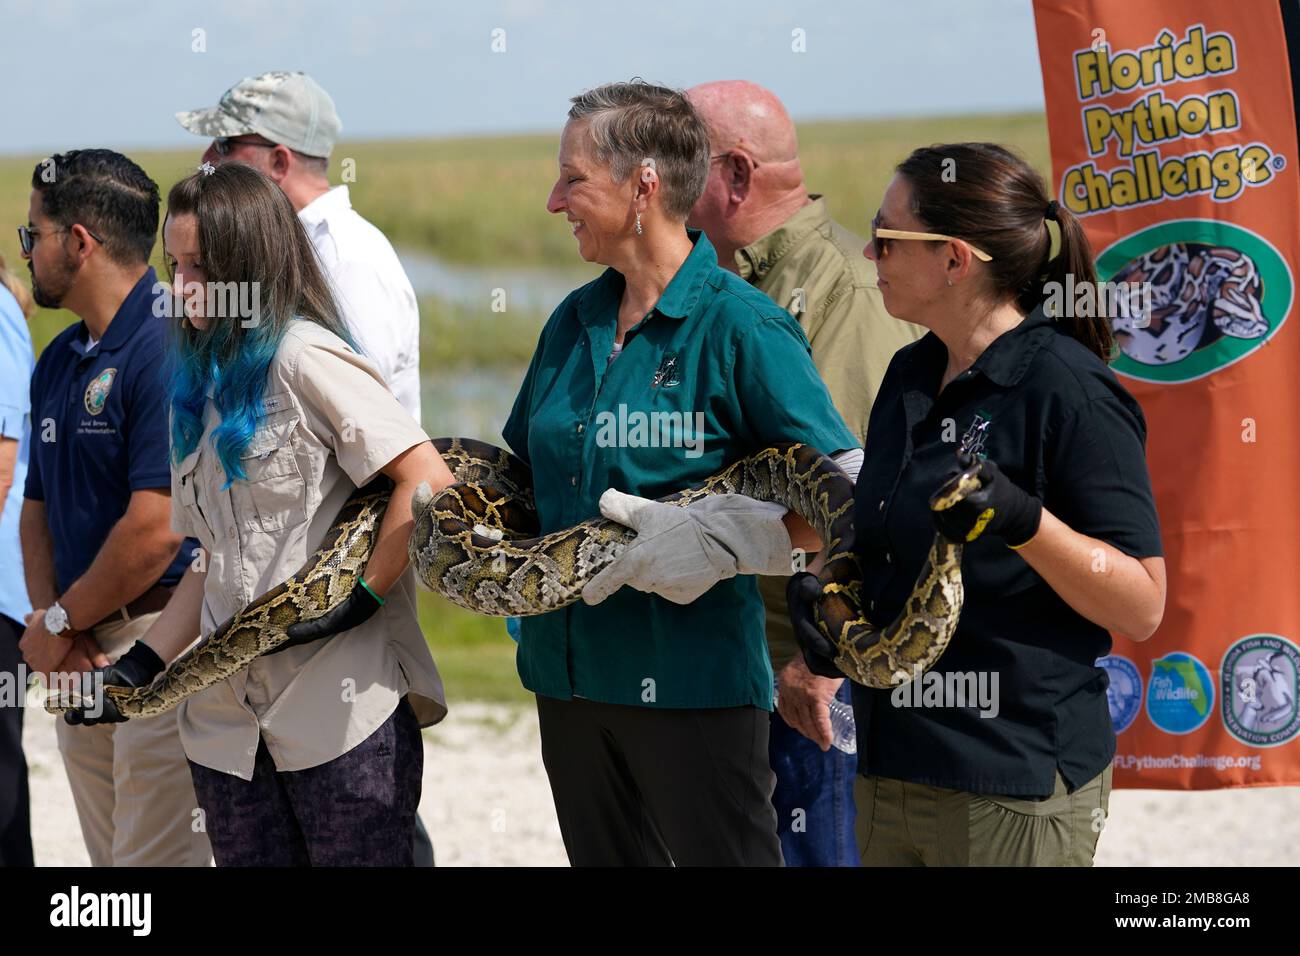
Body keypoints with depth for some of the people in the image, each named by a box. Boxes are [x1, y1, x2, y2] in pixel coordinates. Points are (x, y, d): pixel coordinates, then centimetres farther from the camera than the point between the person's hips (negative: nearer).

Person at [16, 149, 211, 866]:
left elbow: (158, 527, -21)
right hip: (82, 657, 9)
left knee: (156, 861, -8)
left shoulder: (171, 348, -15)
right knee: (109, 856, 13)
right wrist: (47, 617, -1)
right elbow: (38, 505, 18)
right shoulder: (59, 360, 15)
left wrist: (61, 622, -10)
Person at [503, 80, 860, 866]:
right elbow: (522, 469, 24)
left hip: (693, 680, -7)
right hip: (569, 672, 7)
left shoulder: (740, 324, -11)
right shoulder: (574, 322, 11)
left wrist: (718, 540, -26)